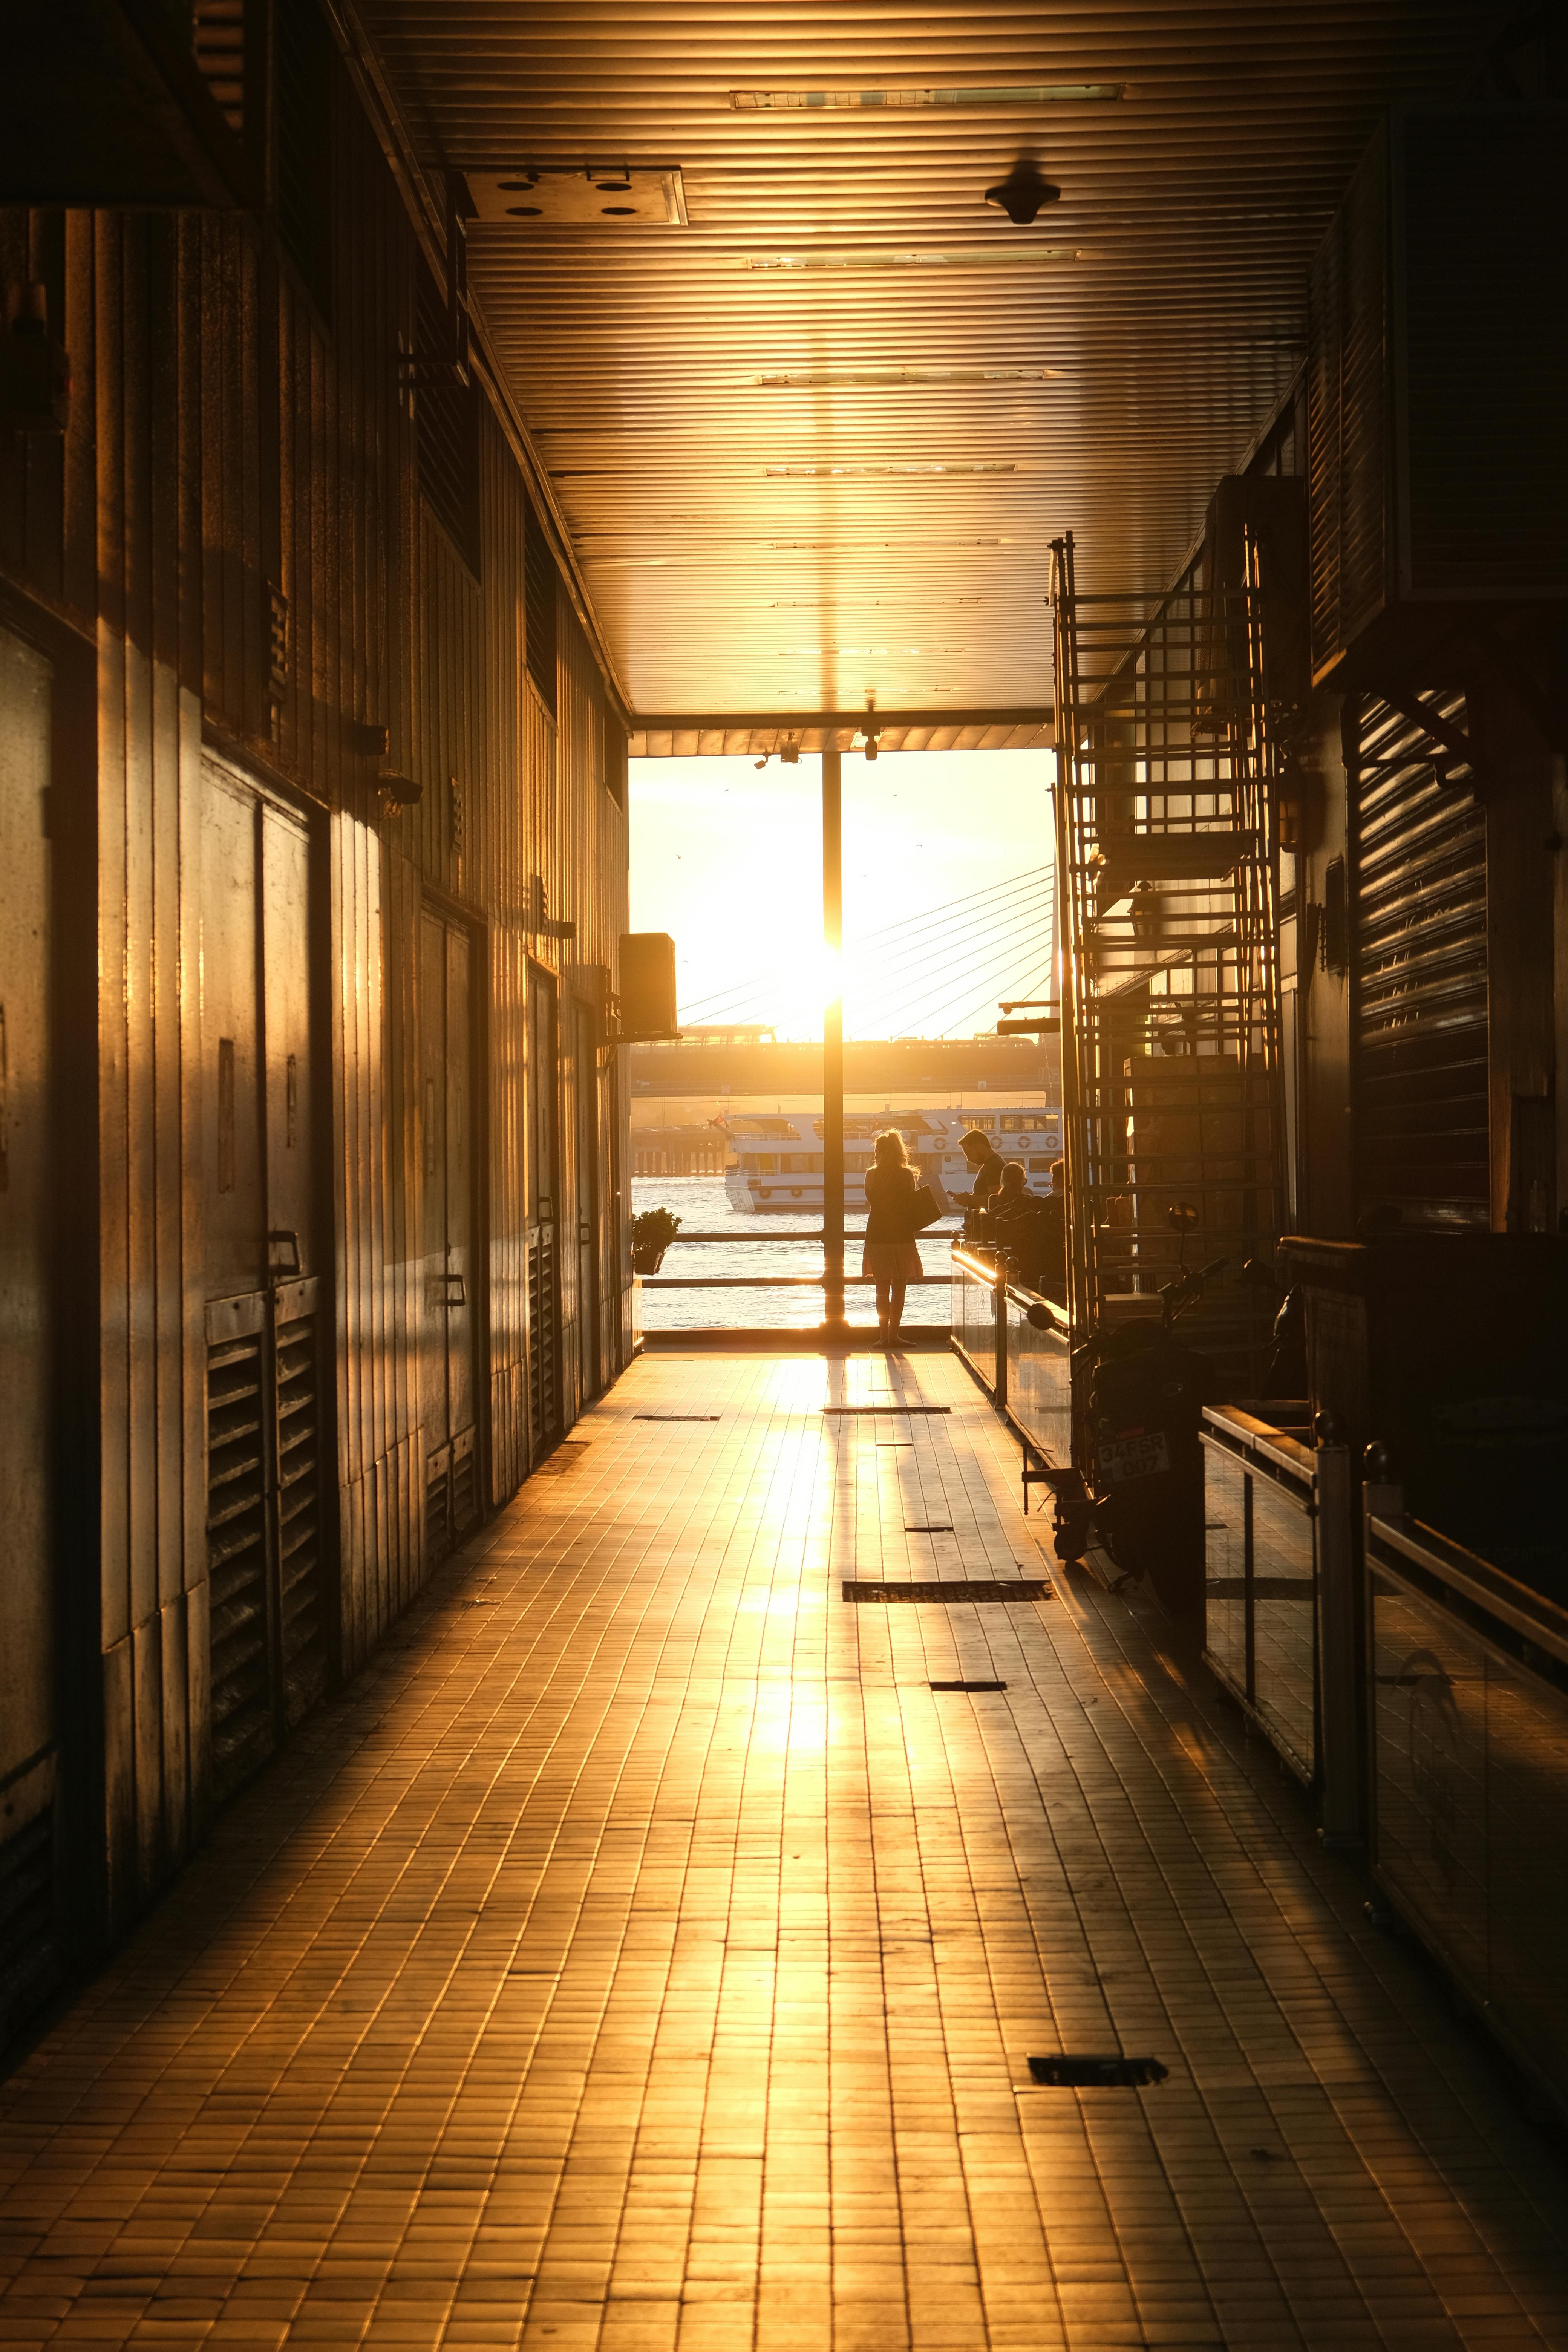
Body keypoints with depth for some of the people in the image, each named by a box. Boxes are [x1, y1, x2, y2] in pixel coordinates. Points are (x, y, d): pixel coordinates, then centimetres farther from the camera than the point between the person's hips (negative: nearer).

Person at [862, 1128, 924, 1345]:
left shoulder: (872, 1175, -3)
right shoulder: (907, 1176, -6)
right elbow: (911, 1207, -1)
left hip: (877, 1238, 1)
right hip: (902, 1238, -1)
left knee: (882, 1290, 9)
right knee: (899, 1290, 5)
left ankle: (884, 1335, 7)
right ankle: (893, 1335, 2)